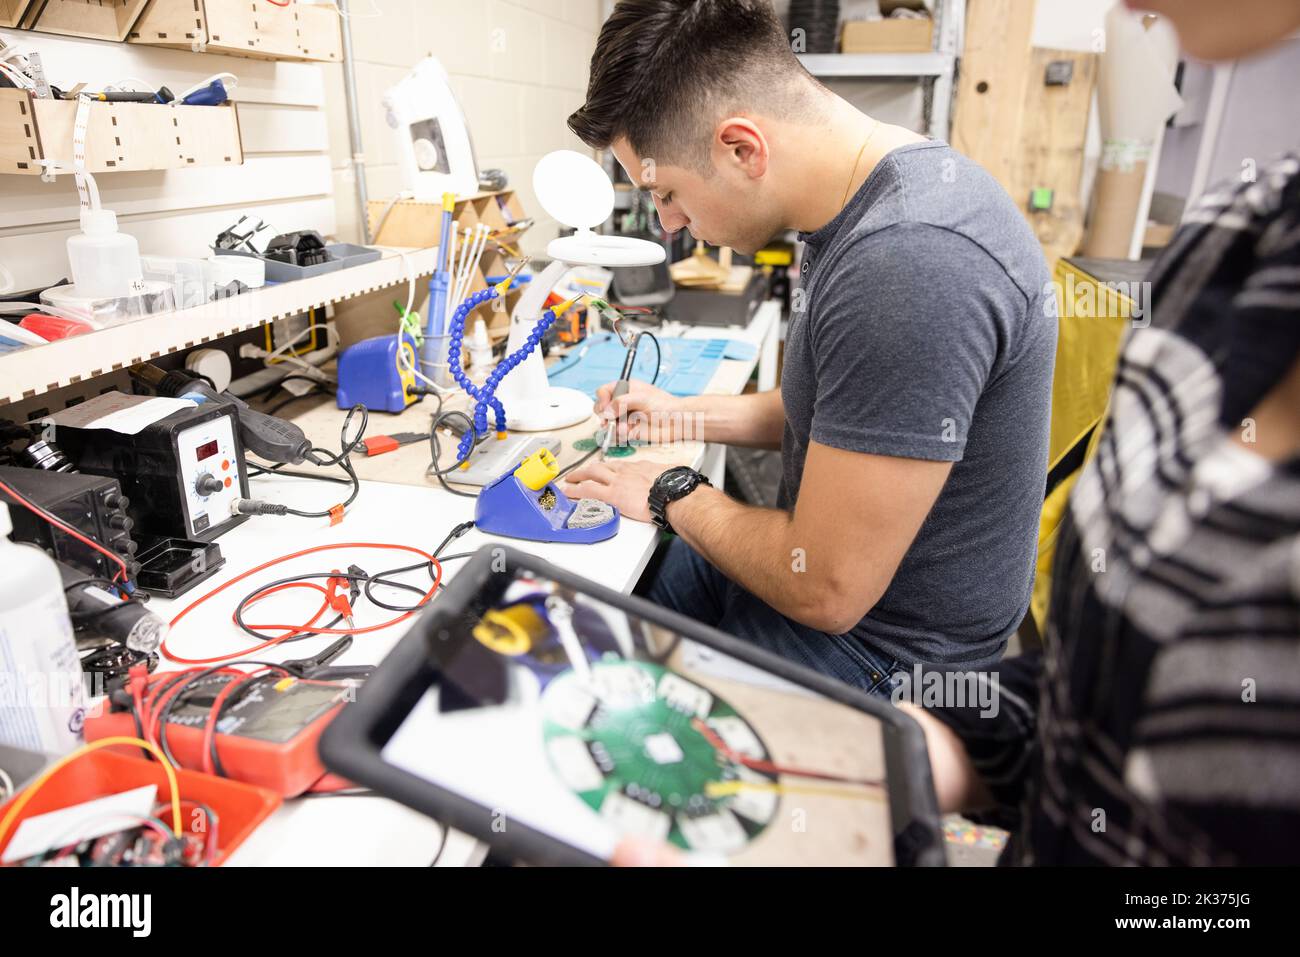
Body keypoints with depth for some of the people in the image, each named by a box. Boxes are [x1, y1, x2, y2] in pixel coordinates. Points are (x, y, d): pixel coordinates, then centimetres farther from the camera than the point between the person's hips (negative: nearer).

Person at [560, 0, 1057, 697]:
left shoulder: (909, 265, -32)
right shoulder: (860, 207, 1)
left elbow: (825, 590, -28)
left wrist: (673, 494, -12)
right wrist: (685, 417, 9)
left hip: (880, 651, -9)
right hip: (824, 561, 9)